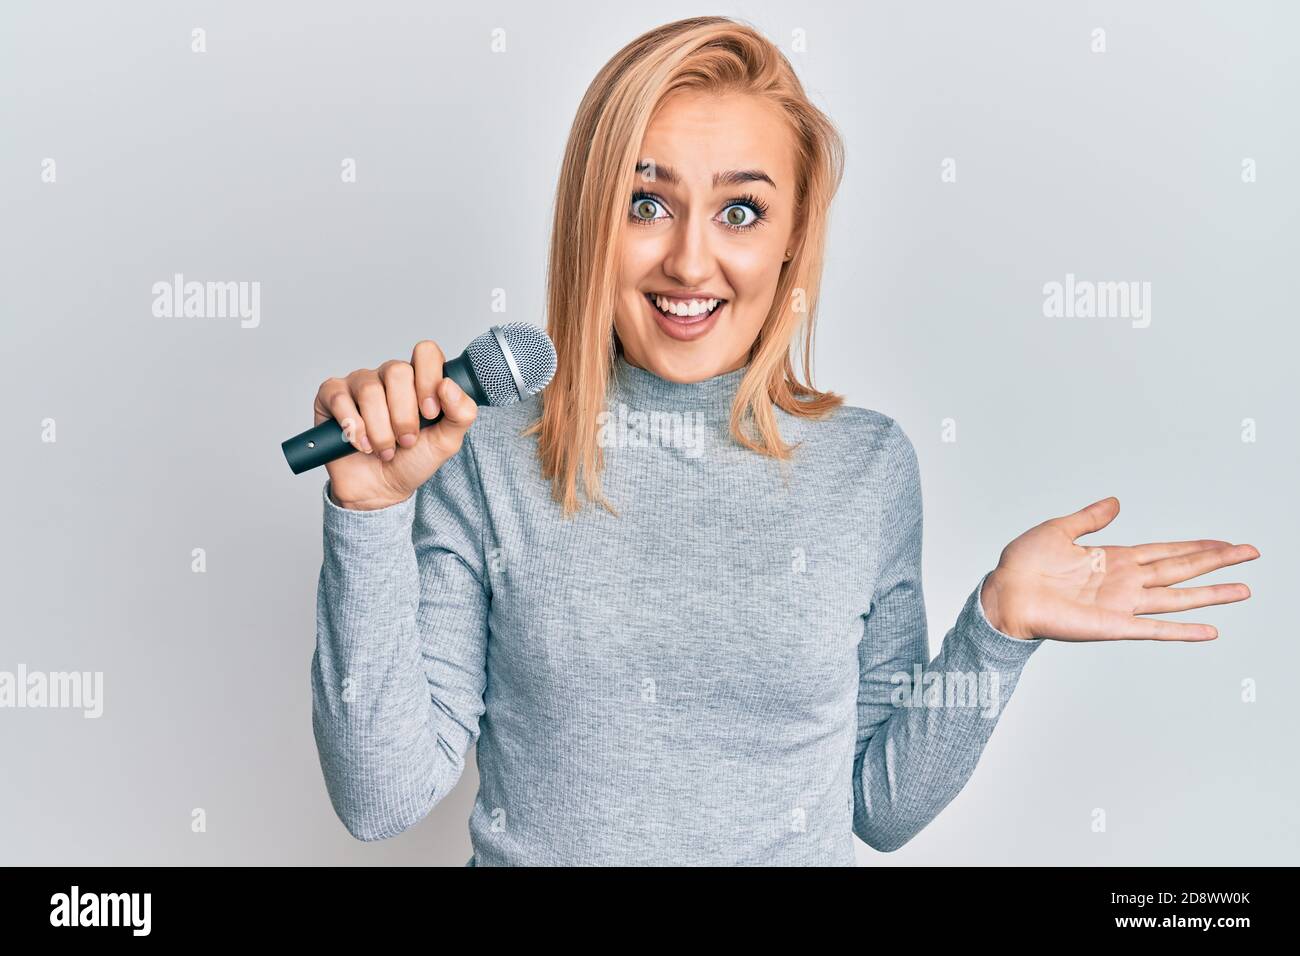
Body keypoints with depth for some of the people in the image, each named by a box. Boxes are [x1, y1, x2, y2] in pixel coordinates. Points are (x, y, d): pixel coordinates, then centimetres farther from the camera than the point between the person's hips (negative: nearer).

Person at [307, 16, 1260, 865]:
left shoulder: (869, 463, -3)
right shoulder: (488, 454, -9)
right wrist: (372, 513, -18)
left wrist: (999, 625, -9)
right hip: (534, 849, 0)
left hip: (807, 848, 1)